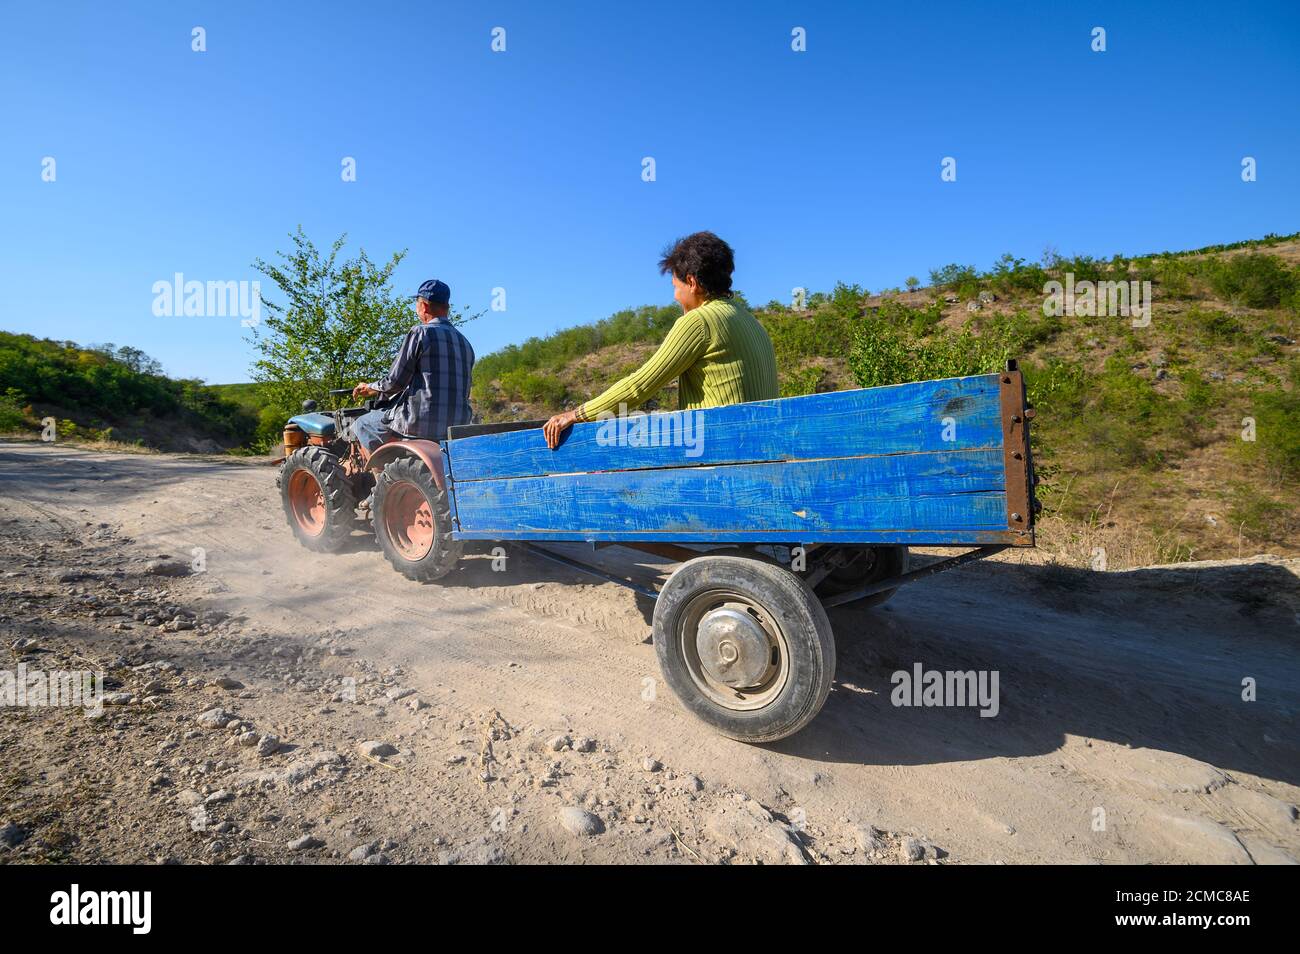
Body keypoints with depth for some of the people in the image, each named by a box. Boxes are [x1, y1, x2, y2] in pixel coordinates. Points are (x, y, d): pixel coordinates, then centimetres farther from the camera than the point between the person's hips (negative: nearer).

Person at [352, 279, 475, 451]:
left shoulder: (421, 333, -7)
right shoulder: (465, 343, 12)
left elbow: (395, 381, -7)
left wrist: (370, 388, 14)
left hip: (422, 423, -7)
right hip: (458, 428, 7)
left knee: (361, 425, 15)